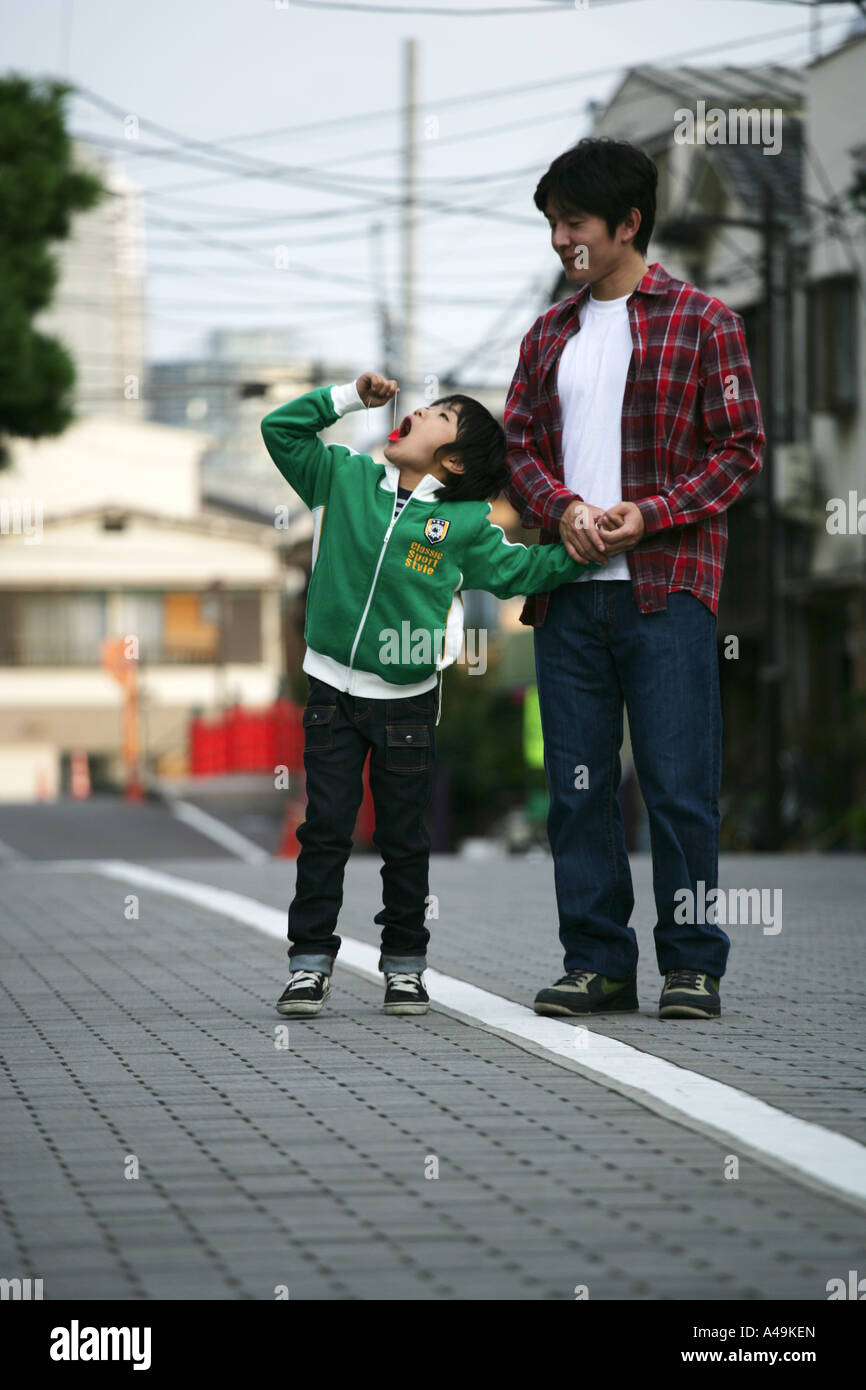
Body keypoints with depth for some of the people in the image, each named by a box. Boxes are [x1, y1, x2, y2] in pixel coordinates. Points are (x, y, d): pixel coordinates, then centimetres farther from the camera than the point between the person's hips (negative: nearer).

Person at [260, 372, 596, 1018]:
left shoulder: (465, 524, -1)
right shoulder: (345, 478, 3)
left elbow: (516, 568, 5)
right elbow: (281, 429, 6)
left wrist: (577, 552, -9)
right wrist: (351, 396, 0)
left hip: (407, 698, -1)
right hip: (333, 690, 1)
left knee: (404, 837, 7)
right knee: (325, 829, 2)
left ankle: (405, 965, 17)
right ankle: (310, 962, 8)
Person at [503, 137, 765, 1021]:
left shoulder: (702, 321, 3)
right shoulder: (549, 334, 18)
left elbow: (741, 447, -1)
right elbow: (519, 443, 14)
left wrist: (650, 512, -14)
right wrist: (563, 508, -7)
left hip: (666, 587, -5)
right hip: (568, 589, 5)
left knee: (678, 783, -5)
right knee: (578, 784, 5)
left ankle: (692, 965, 3)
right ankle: (597, 961, 12)